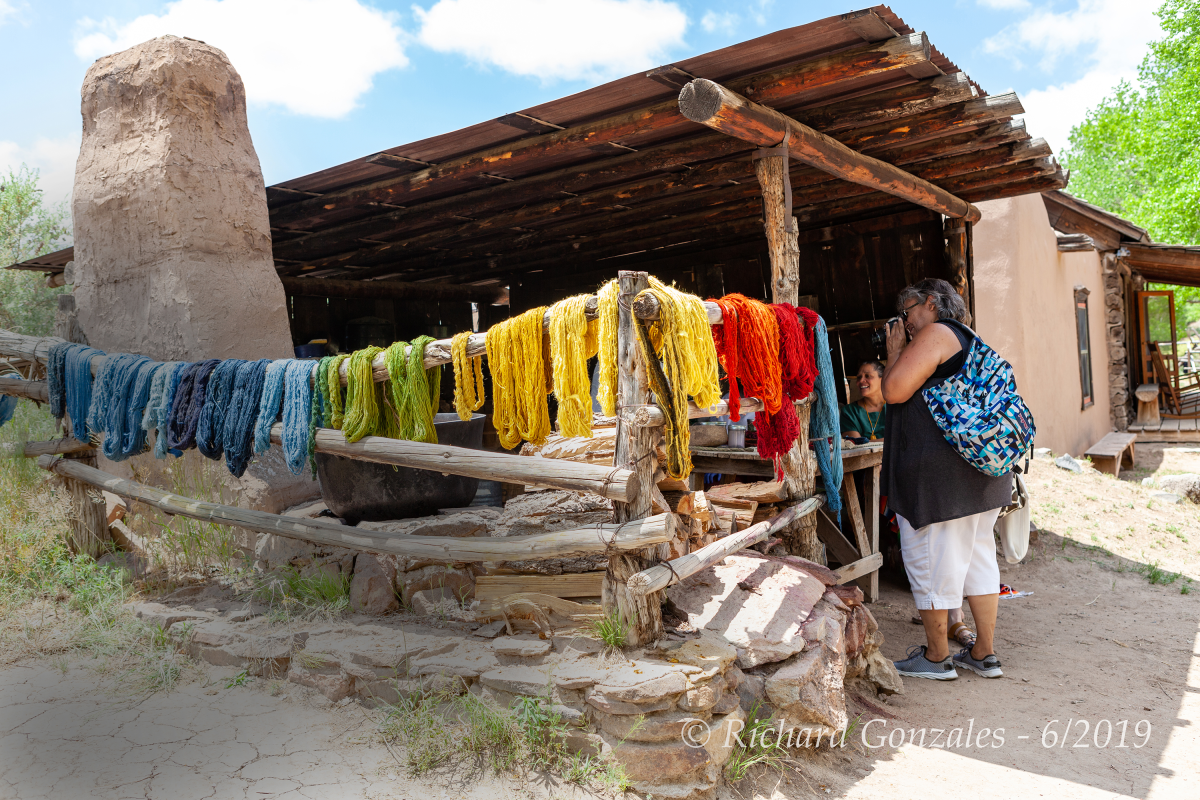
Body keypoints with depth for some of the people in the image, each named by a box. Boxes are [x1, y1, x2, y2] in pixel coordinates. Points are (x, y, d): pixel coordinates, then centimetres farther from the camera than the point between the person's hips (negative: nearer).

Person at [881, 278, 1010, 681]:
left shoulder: (936, 333, -10)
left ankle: (936, 657, 13)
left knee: (931, 562, 2)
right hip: (982, 473, 10)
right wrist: (905, 352, 20)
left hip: (937, 476, -10)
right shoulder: (970, 340, 20)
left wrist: (895, 352, 0)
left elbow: (894, 391, -16)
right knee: (978, 557, 14)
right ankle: (984, 654, 23)